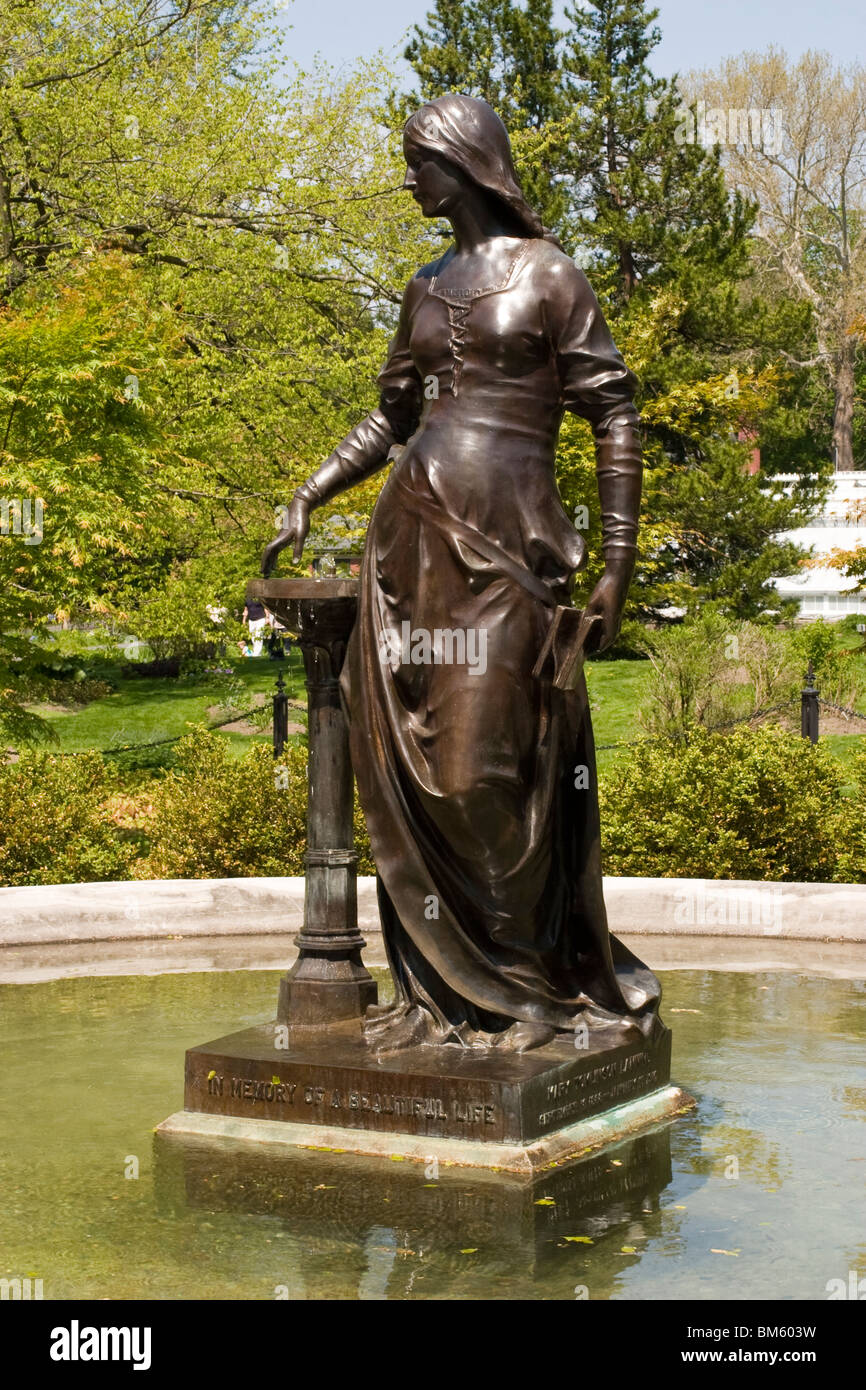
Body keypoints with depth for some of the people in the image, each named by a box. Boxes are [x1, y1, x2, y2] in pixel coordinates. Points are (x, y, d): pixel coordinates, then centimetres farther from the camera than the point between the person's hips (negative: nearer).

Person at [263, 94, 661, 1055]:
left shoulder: (546, 274, 0)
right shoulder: (426, 288, 18)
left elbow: (615, 418, -2)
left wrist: (617, 565, -8)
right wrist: (307, 499, 19)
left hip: (504, 543, -6)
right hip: (413, 534, 6)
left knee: (487, 768, -8)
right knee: (405, 761, 2)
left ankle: (527, 988, 7)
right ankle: (444, 985, 12)